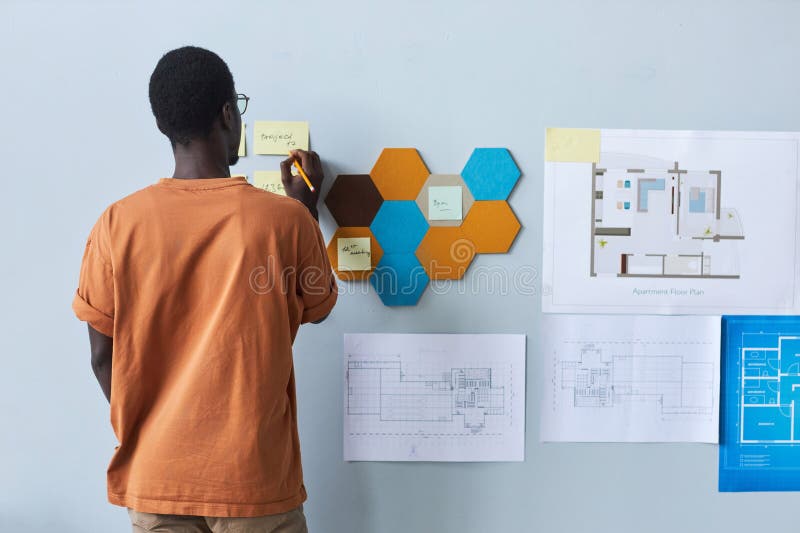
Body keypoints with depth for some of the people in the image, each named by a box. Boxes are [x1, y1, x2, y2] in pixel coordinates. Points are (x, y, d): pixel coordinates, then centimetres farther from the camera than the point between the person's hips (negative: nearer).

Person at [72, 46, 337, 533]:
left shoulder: (118, 224, -9)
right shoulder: (286, 219, -14)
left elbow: (104, 355, -1)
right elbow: (317, 307, 4)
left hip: (154, 476, 2)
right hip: (254, 476, -1)